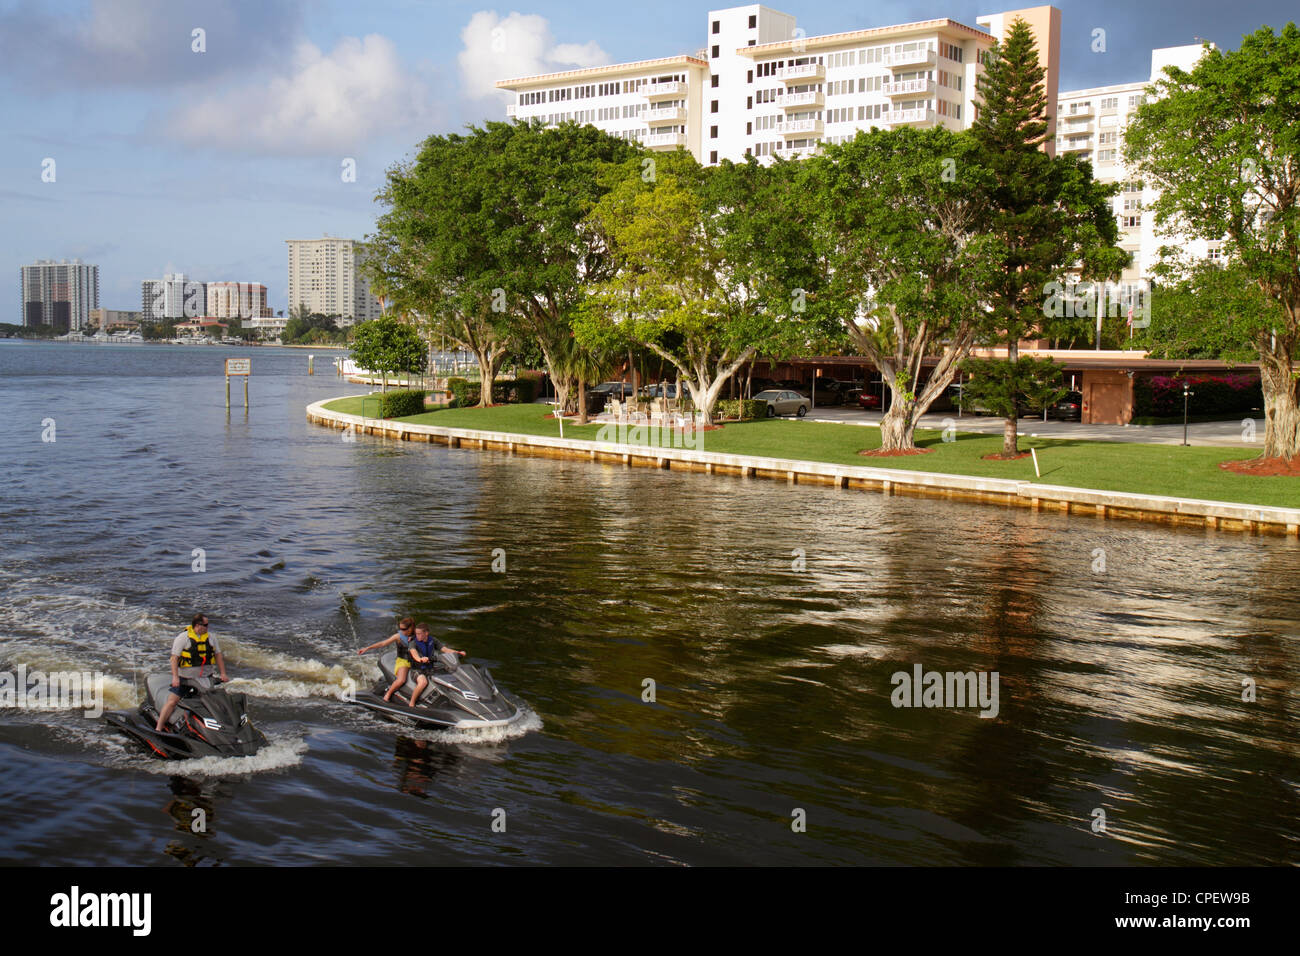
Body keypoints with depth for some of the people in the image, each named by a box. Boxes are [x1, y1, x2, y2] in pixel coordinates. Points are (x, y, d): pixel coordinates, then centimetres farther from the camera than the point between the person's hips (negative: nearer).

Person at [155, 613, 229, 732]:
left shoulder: (210, 637, 6)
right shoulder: (183, 637, -10)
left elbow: (218, 655, 13)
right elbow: (174, 657, -14)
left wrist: (223, 673, 5)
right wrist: (175, 676, -23)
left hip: (204, 678, 5)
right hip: (184, 678, -5)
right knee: (172, 701, -12)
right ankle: (158, 729, -9)